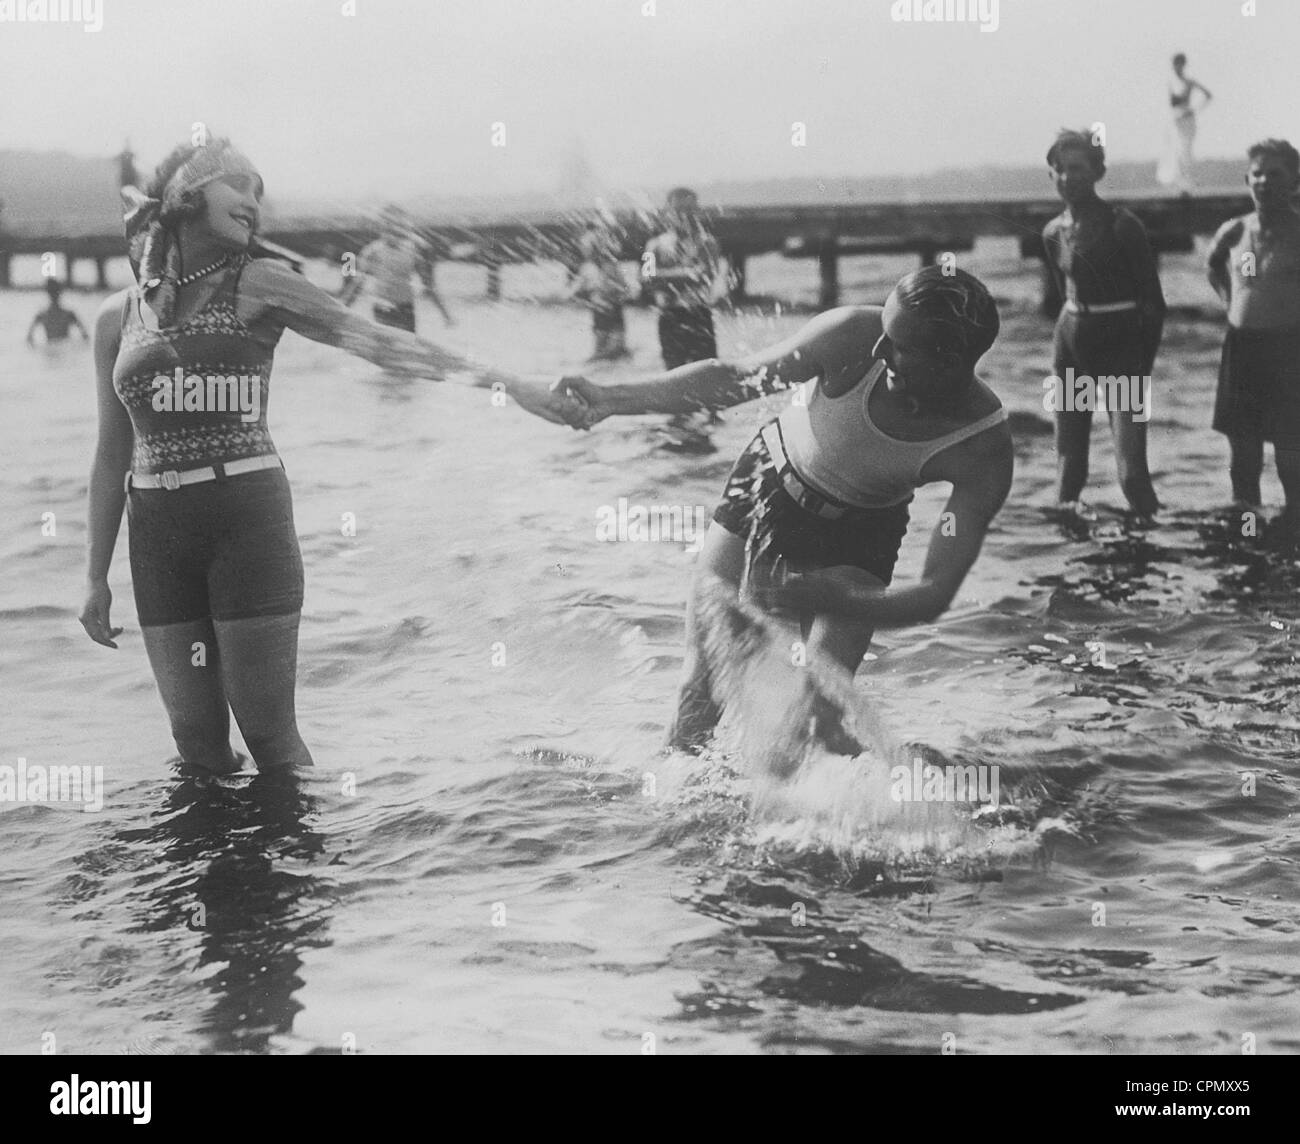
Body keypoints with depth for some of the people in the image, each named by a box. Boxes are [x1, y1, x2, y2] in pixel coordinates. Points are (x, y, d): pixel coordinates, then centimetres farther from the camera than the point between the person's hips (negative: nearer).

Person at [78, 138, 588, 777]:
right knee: (195, 740, 4)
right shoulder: (118, 317, 9)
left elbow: (377, 341, -6)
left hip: (249, 516, -3)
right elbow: (113, 452, 14)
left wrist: (505, 382, -14)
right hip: (158, 532, 3)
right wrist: (96, 575, 12)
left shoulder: (259, 285, 1)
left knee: (269, 734, -5)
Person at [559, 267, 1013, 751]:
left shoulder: (985, 451, -30)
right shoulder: (854, 338, -30)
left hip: (859, 534, -1)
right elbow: (733, 378, -15)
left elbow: (936, 594, -31)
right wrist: (612, 399, -20)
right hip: (768, 487, 1)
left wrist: (832, 602, -44)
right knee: (704, 679, -4)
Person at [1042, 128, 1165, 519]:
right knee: (1069, 461, 7)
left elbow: (1153, 301, -6)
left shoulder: (1122, 225, -9)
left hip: (1121, 340, -5)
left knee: (1132, 468, -14)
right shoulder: (1054, 233, 8)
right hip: (1071, 341, 5)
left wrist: (1143, 366, -8)